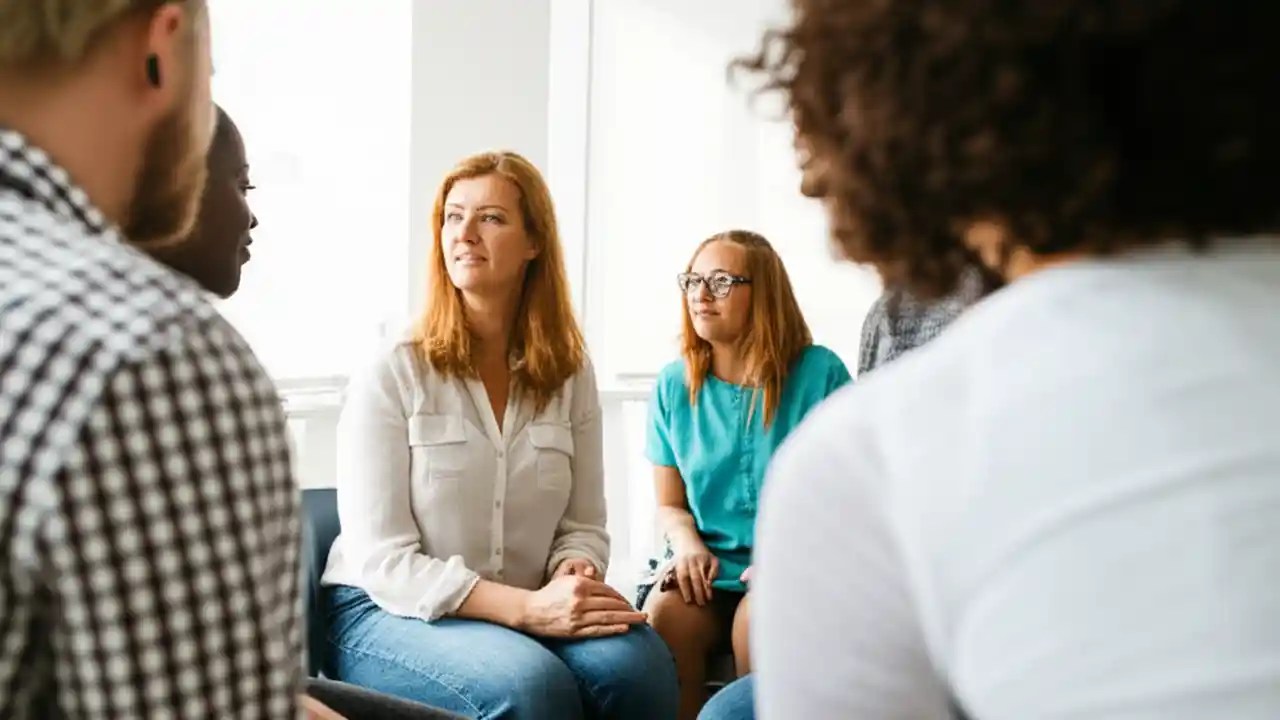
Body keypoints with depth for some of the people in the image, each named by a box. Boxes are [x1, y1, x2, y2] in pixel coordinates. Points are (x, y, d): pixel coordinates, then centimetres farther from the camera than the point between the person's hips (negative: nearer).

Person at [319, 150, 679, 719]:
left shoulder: (570, 375, 5)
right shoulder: (390, 375, -8)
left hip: (517, 614, 4)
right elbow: (382, 562, -14)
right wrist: (527, 607, -25)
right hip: (391, 615, -4)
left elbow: (583, 525, 8)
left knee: (638, 662, -28)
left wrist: (573, 574, -17)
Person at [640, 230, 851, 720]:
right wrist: (688, 545, -9)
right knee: (664, 613, -28)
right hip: (708, 570, 3)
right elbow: (669, 505, 12)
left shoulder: (819, 372, -3)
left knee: (759, 619, -33)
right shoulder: (673, 385, 7)